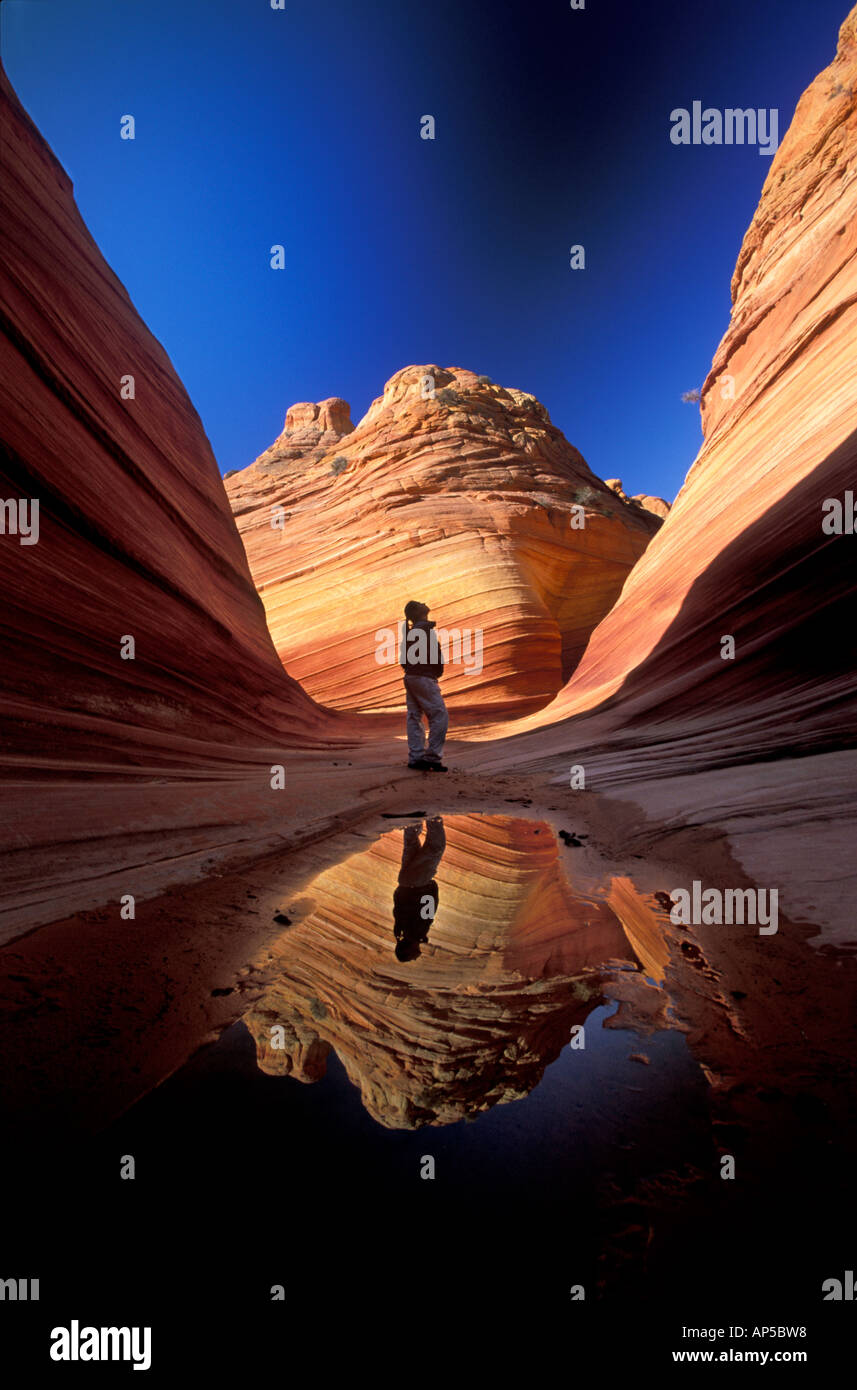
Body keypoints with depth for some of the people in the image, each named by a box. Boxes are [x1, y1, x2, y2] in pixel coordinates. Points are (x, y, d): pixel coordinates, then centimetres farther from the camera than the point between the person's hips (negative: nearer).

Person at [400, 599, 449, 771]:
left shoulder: (408, 632, 14)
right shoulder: (427, 631, -11)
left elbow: (404, 657, 18)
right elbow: (435, 654, -12)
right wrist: (438, 672, 3)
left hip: (410, 678, 9)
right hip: (425, 678, -9)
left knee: (414, 717, 10)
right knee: (440, 716, -7)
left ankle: (415, 757, 12)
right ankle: (432, 756, -11)